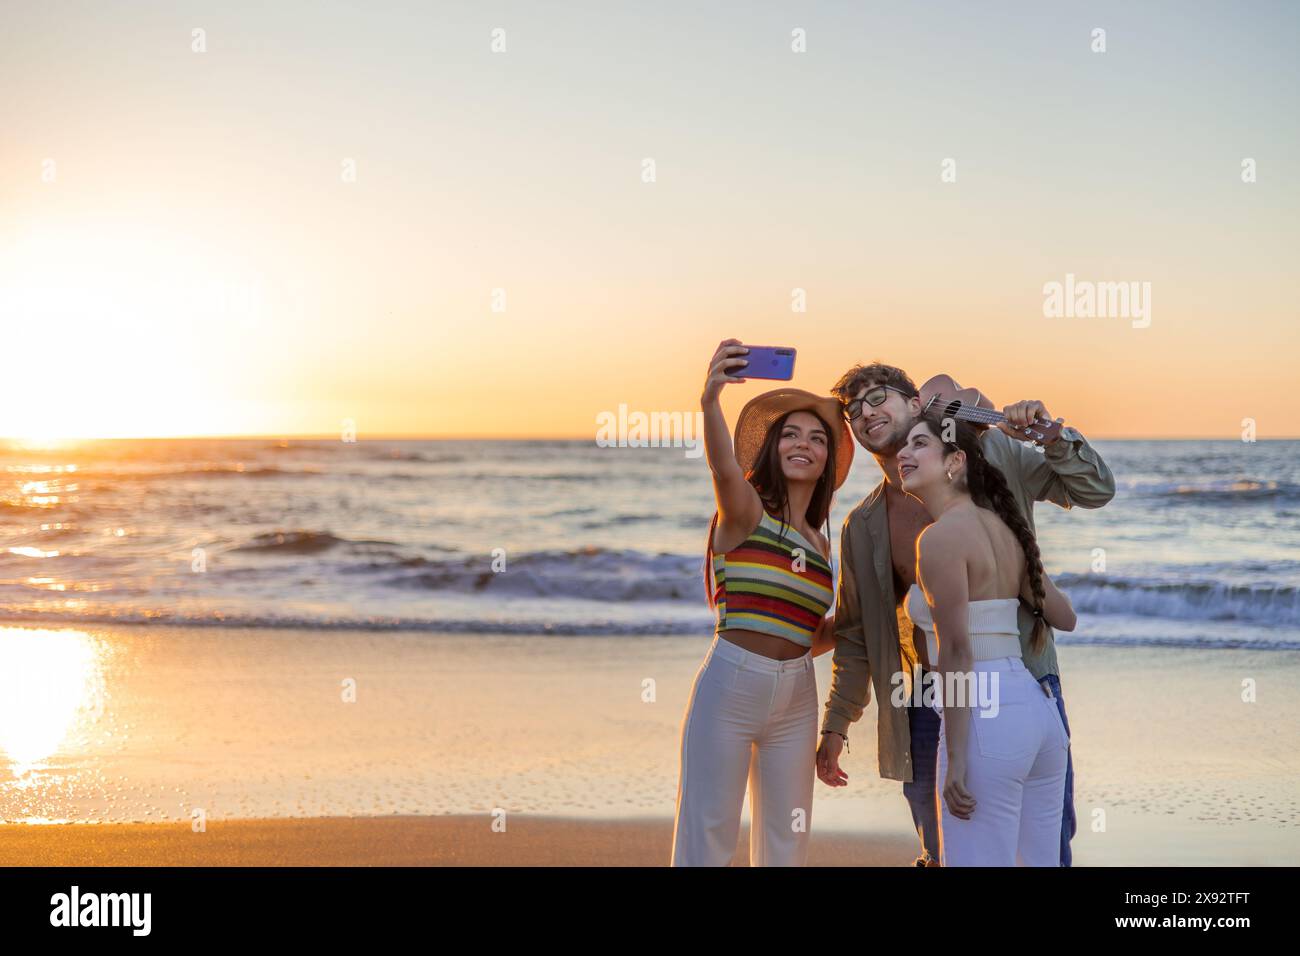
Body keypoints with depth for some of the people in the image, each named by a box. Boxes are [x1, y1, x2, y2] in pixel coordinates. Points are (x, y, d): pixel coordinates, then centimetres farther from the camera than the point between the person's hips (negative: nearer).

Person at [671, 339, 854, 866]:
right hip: (730, 684, -6)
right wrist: (710, 400, -46)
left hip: (795, 698, 6)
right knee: (707, 835, -6)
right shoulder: (746, 511, -3)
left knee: (785, 844, 9)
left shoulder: (820, 545, 15)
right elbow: (724, 467, -28)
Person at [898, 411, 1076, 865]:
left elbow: (956, 651, -15)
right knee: (1040, 862, 13)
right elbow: (1065, 616, 23)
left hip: (985, 714, -9)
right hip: (1038, 707, 9)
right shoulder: (1004, 529, 15)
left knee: (978, 861, -4)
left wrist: (956, 760, -15)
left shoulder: (940, 536, -9)